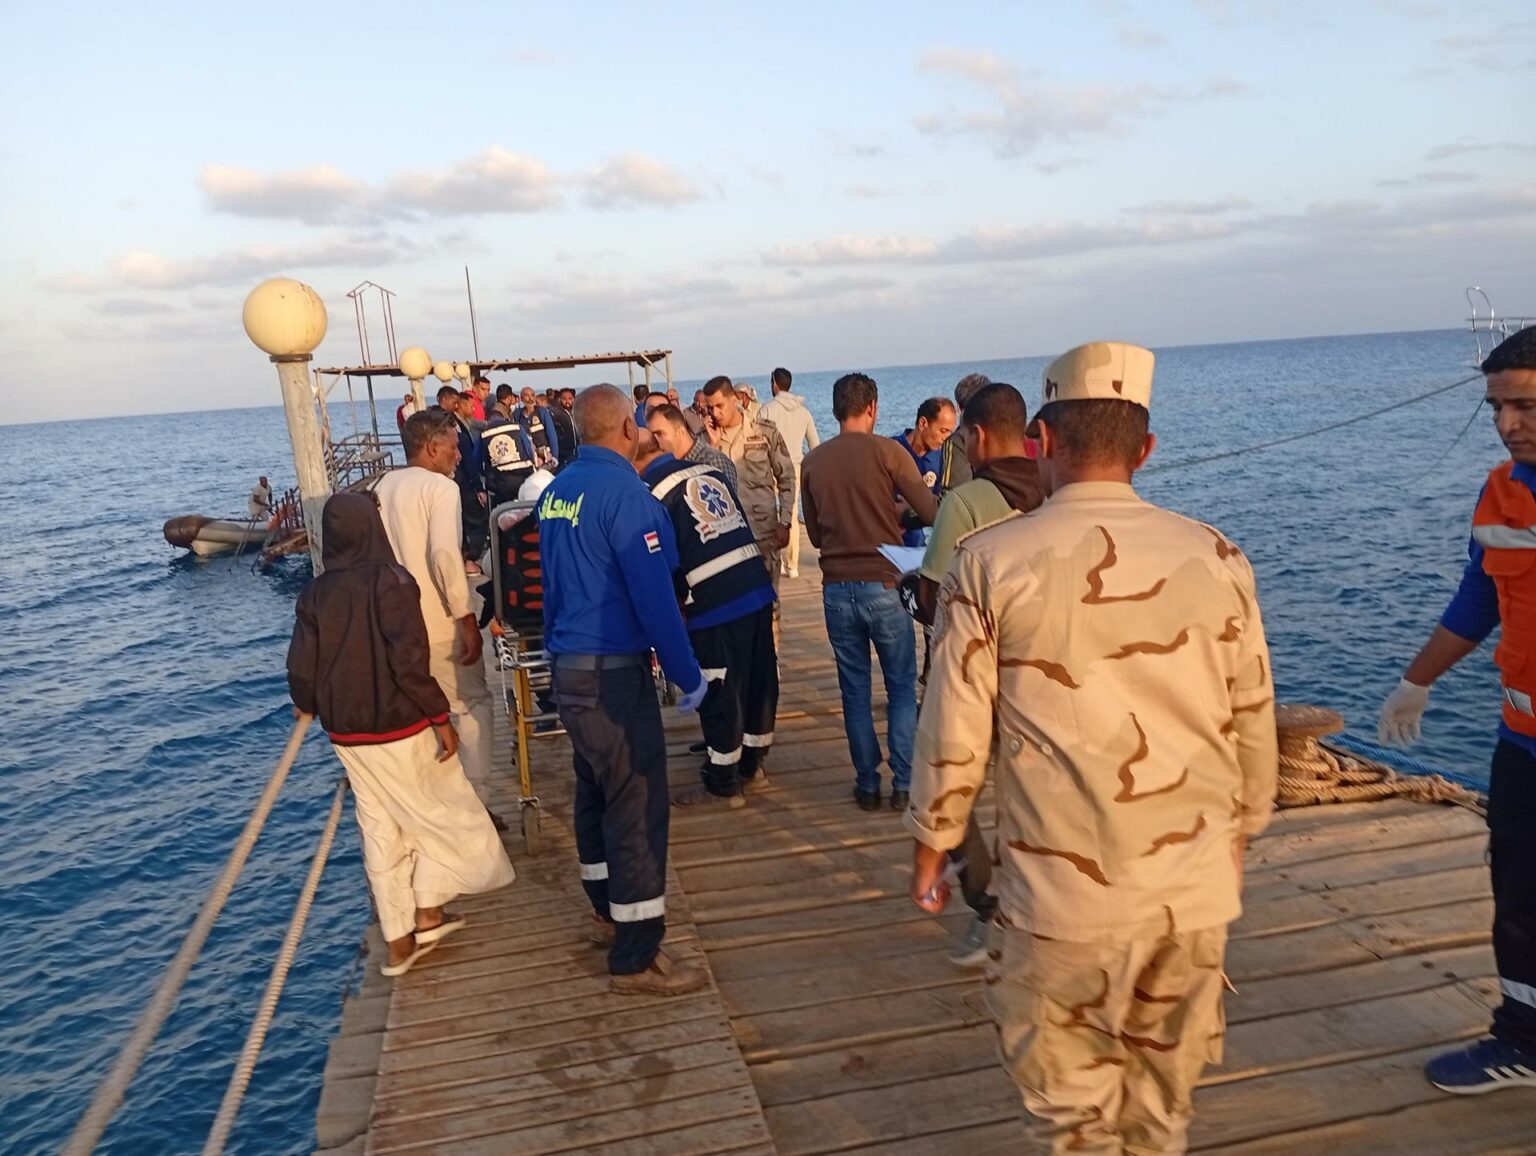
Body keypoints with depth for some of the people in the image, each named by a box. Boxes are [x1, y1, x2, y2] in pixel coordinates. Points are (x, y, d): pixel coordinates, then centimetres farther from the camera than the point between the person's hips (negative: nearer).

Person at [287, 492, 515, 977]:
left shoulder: (314, 594, 0)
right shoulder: (390, 580, -14)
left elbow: (302, 671, 0)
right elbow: (410, 660, -21)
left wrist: (315, 708, 20)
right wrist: (441, 718, -15)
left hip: (347, 736, 5)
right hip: (400, 729, -5)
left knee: (380, 833, 14)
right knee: (443, 811, 16)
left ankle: (398, 940, 22)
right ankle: (428, 914, 19)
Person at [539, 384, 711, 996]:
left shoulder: (558, 490, 7)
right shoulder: (624, 493, -18)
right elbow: (655, 597, -20)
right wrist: (688, 675, -11)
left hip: (569, 668, 9)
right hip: (613, 673, -9)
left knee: (596, 791, 21)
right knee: (637, 805, -2)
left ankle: (608, 911, 37)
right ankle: (635, 957, 5)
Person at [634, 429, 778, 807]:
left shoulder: (653, 493, -6)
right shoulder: (710, 472, 12)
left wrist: (673, 600, 13)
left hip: (715, 604, -7)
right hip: (758, 589, 7)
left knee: (719, 694, 5)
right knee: (759, 679, 17)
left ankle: (722, 785, 18)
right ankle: (752, 766, 34)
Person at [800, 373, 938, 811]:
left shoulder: (812, 461, 3)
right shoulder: (886, 451, -8)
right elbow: (931, 513, -9)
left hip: (837, 588, 3)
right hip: (883, 583, -3)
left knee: (854, 690, 12)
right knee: (902, 687, 10)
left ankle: (867, 784, 18)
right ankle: (904, 784, 11)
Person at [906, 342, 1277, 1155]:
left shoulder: (990, 561, -9)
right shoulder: (1215, 558, -1)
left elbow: (954, 729, -5)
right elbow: (1252, 722, 7)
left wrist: (930, 844, 10)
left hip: (1063, 895, -3)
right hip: (1196, 887, 4)